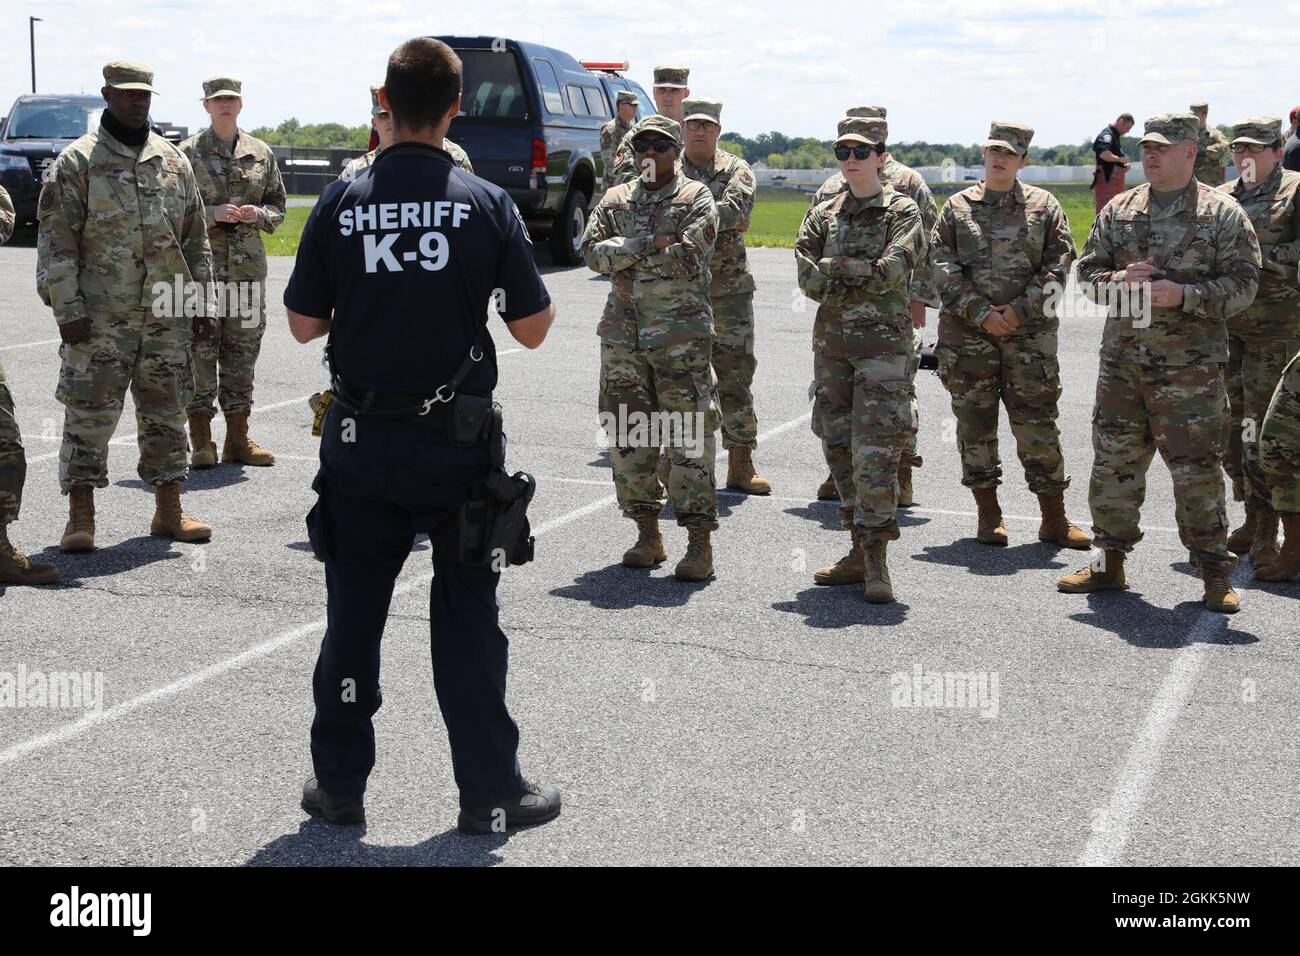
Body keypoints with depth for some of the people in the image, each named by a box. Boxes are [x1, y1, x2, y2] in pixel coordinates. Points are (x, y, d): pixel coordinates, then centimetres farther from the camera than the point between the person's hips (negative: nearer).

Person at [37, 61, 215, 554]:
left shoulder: (174, 161, 11)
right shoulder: (77, 162, -2)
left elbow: (196, 239, 15)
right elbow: (55, 241, -5)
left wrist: (202, 304, 10)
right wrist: (68, 309, -12)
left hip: (167, 314, 4)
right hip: (100, 316, -4)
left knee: (166, 414, 10)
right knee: (88, 414, -2)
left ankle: (168, 511, 20)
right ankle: (80, 517, 7)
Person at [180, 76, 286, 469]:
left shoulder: (261, 153, 12)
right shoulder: (188, 153, 1)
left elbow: (278, 206, 16)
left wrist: (258, 214, -5)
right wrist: (213, 213, -15)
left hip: (248, 264, 4)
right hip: (202, 264, -3)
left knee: (243, 352, 7)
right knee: (200, 351, -4)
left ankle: (238, 439, 15)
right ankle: (201, 442, 4)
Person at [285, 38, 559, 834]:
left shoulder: (341, 204, -4)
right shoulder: (486, 205, -8)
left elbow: (305, 326, 1)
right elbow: (533, 328, -4)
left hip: (362, 438, 2)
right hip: (456, 440, -1)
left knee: (355, 611, 12)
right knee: (467, 615, 8)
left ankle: (340, 785, 22)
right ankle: (491, 793, 14)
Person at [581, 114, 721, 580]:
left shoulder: (696, 199, 0)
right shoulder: (615, 200, 13)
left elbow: (687, 260, -14)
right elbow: (592, 251, -2)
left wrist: (625, 253, -7)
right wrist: (649, 244, -13)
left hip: (681, 334, -5)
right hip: (622, 332, 5)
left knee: (689, 436, -6)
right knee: (627, 435, 8)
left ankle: (699, 543, -2)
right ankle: (647, 534, 19)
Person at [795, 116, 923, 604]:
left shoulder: (902, 212, -1)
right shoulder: (823, 214, 13)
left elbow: (892, 270, -16)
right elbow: (807, 277, 0)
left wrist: (834, 268, -8)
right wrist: (862, 277, -9)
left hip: (882, 342, -5)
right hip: (831, 340, 6)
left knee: (875, 450, -11)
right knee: (839, 445, 9)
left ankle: (876, 560, -7)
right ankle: (860, 550, 19)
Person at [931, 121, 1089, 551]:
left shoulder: (1044, 206, 6)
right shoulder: (958, 208, 7)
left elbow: (1058, 265, 0)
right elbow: (943, 267, 0)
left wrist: (1019, 311, -10)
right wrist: (980, 313, -10)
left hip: (1029, 333, -1)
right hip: (967, 333, 1)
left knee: (1038, 425, 0)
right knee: (975, 424, 5)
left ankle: (1054, 519, 9)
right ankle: (988, 514, 17)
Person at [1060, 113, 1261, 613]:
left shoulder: (1223, 213, -1)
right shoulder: (1118, 210, 10)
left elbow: (1243, 282, -5)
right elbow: (1088, 272, 12)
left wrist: (1183, 294, -18)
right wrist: (1121, 280, -9)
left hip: (1190, 367, -4)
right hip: (1122, 361, 4)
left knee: (1196, 469, -1)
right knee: (1113, 462, 9)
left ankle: (1214, 572, 11)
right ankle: (1111, 562, 22)